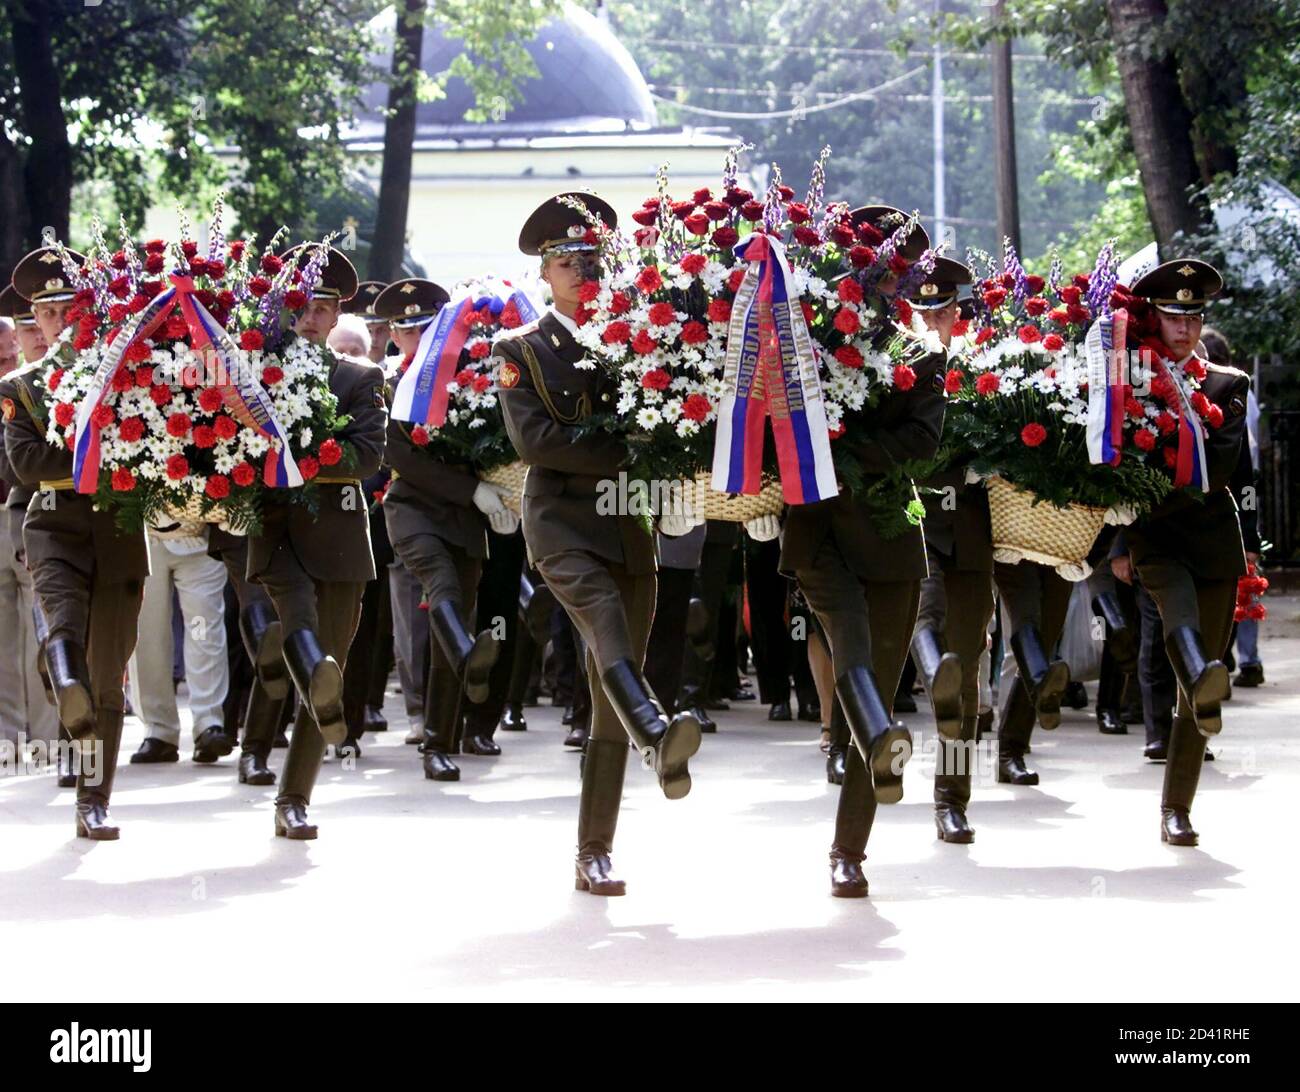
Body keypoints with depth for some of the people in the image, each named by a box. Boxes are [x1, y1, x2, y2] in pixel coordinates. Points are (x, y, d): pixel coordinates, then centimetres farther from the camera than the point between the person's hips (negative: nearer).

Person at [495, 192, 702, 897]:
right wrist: (622, 453, -11)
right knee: (605, 624, -35)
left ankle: (595, 852, 5)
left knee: (610, 696, 2)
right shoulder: (521, 350, 7)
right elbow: (533, 438, -7)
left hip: (632, 527, 4)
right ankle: (657, 738, -61)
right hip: (561, 523, -4)